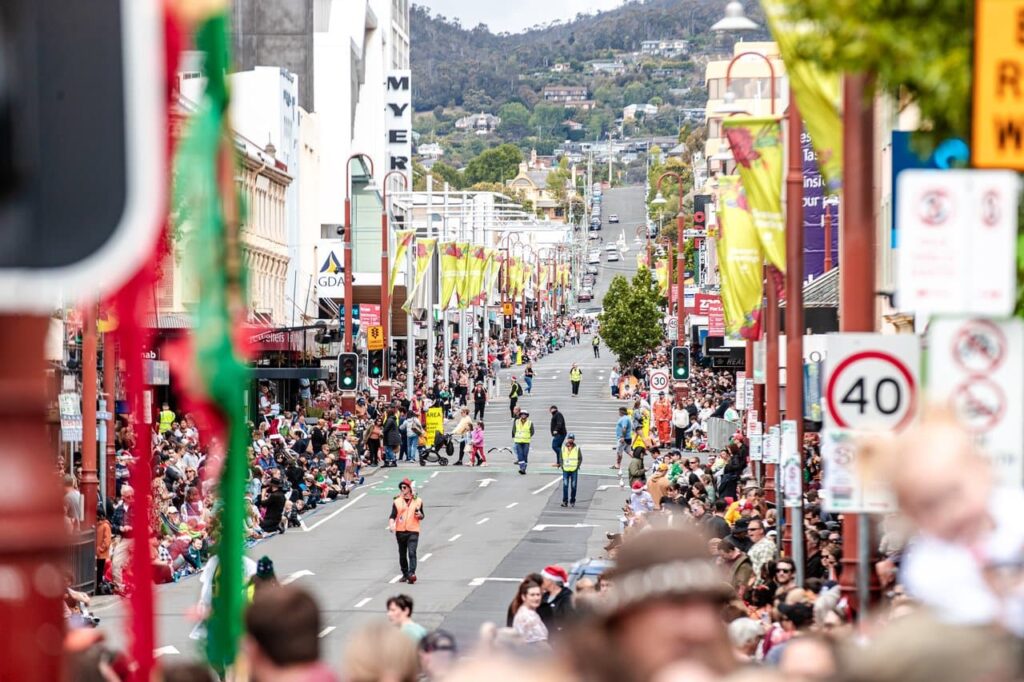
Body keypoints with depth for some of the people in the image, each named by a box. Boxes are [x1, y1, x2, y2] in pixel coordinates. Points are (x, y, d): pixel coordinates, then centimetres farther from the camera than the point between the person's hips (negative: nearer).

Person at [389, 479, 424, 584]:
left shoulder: (418, 501, 7)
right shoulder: (397, 502, 7)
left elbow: (422, 516, 15)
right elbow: (393, 516, -1)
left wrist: (419, 515, -9)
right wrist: (391, 524, -19)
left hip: (413, 531, -2)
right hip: (400, 531, 2)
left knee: (412, 553, -17)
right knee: (402, 555, 10)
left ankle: (412, 574, -23)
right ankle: (405, 574, 23)